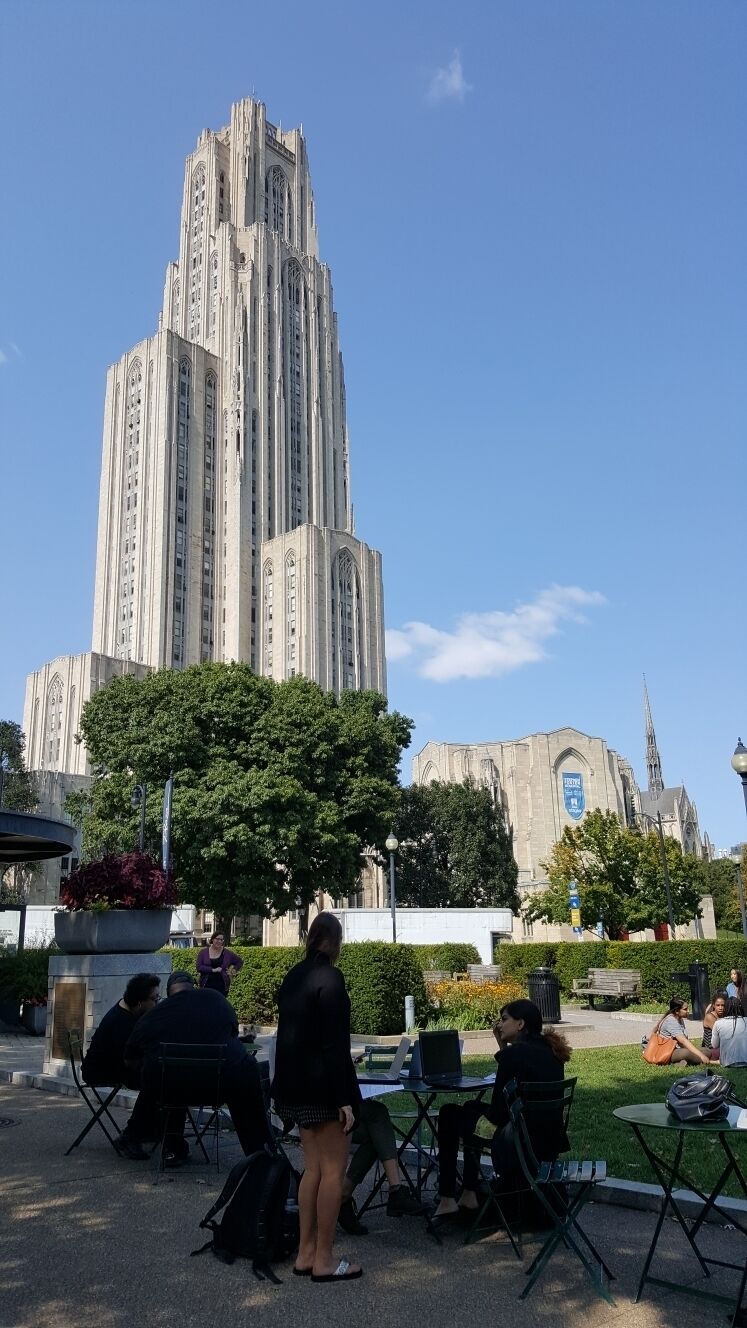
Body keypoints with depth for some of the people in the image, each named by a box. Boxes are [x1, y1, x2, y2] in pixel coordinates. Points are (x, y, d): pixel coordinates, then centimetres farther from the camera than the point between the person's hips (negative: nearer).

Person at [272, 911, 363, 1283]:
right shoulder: (330, 978, -16)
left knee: (313, 1167, 15)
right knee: (333, 1170, 2)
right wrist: (344, 1099, -17)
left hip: (296, 1084, 8)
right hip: (324, 1086, -8)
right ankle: (323, 1259, 8)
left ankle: (305, 1253, 21)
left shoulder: (292, 977, 9)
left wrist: (286, 1087, 18)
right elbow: (335, 1044, -19)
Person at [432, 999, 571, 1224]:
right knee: (471, 1108, 27)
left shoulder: (515, 1052, -17)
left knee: (450, 1113, 12)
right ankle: (469, 1194, 32)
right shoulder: (551, 1051, 7)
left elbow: (497, 1113, -15)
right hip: (552, 1144, 8)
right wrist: (503, 1047, 12)